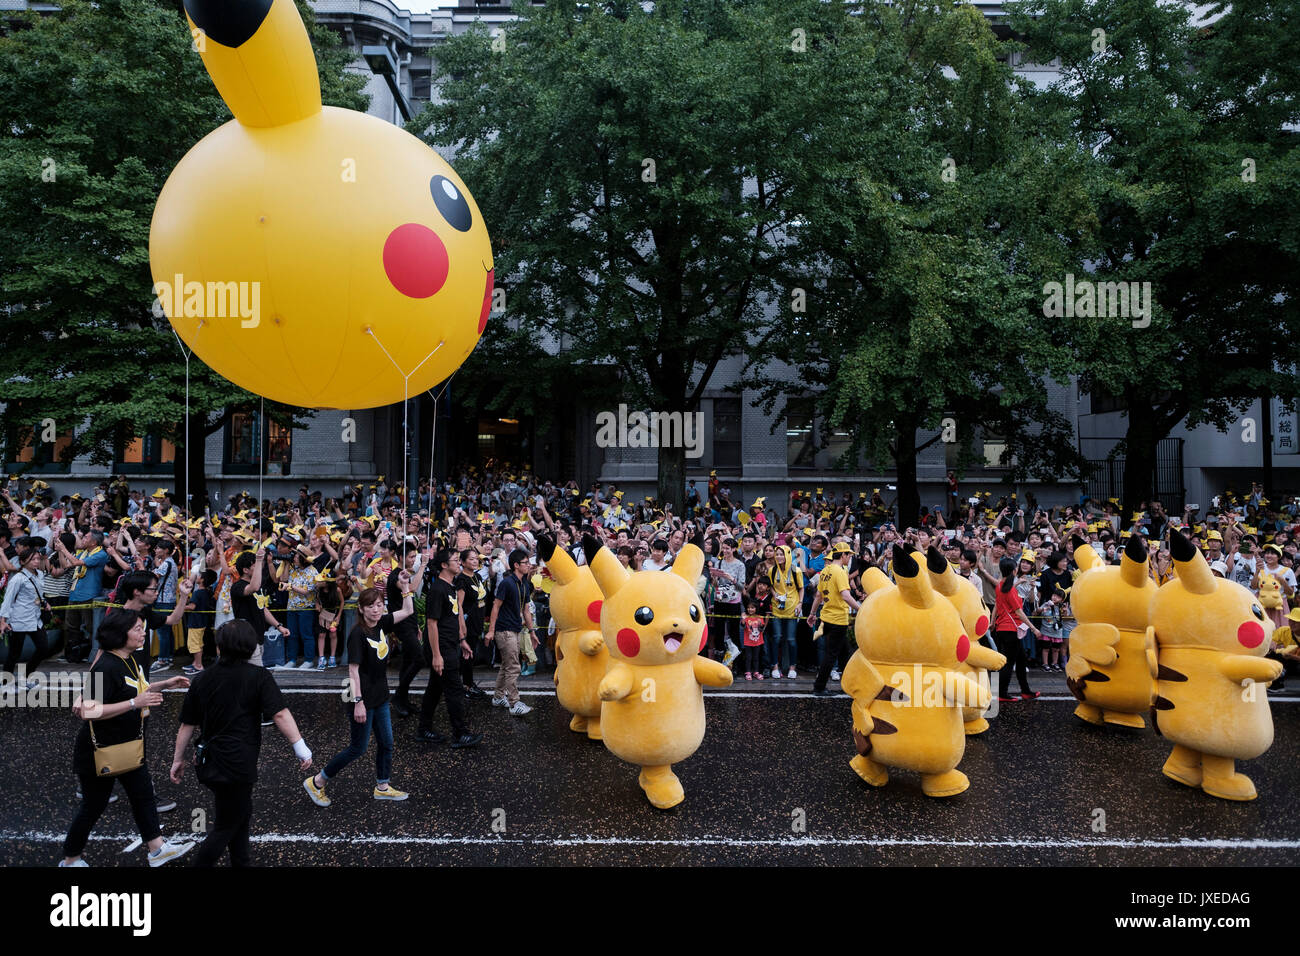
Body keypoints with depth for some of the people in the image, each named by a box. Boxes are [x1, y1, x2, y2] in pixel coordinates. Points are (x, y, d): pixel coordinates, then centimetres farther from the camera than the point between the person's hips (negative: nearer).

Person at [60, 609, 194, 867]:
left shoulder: (132, 659, 3)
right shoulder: (106, 667, -27)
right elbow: (89, 711, -32)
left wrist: (165, 684, 6)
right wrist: (135, 703, -33)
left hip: (129, 745, 9)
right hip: (100, 750, -9)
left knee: (143, 795, 14)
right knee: (93, 807, 8)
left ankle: (157, 849, 23)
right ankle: (70, 860, 29)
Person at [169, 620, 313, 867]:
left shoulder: (201, 680, 3)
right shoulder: (259, 677, -11)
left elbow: (187, 725, 7)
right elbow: (280, 714, -20)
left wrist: (178, 759, 17)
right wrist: (300, 747, -19)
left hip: (210, 761, 6)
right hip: (238, 764, -6)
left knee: (241, 816, 23)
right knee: (226, 826, 10)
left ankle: (240, 862, 33)